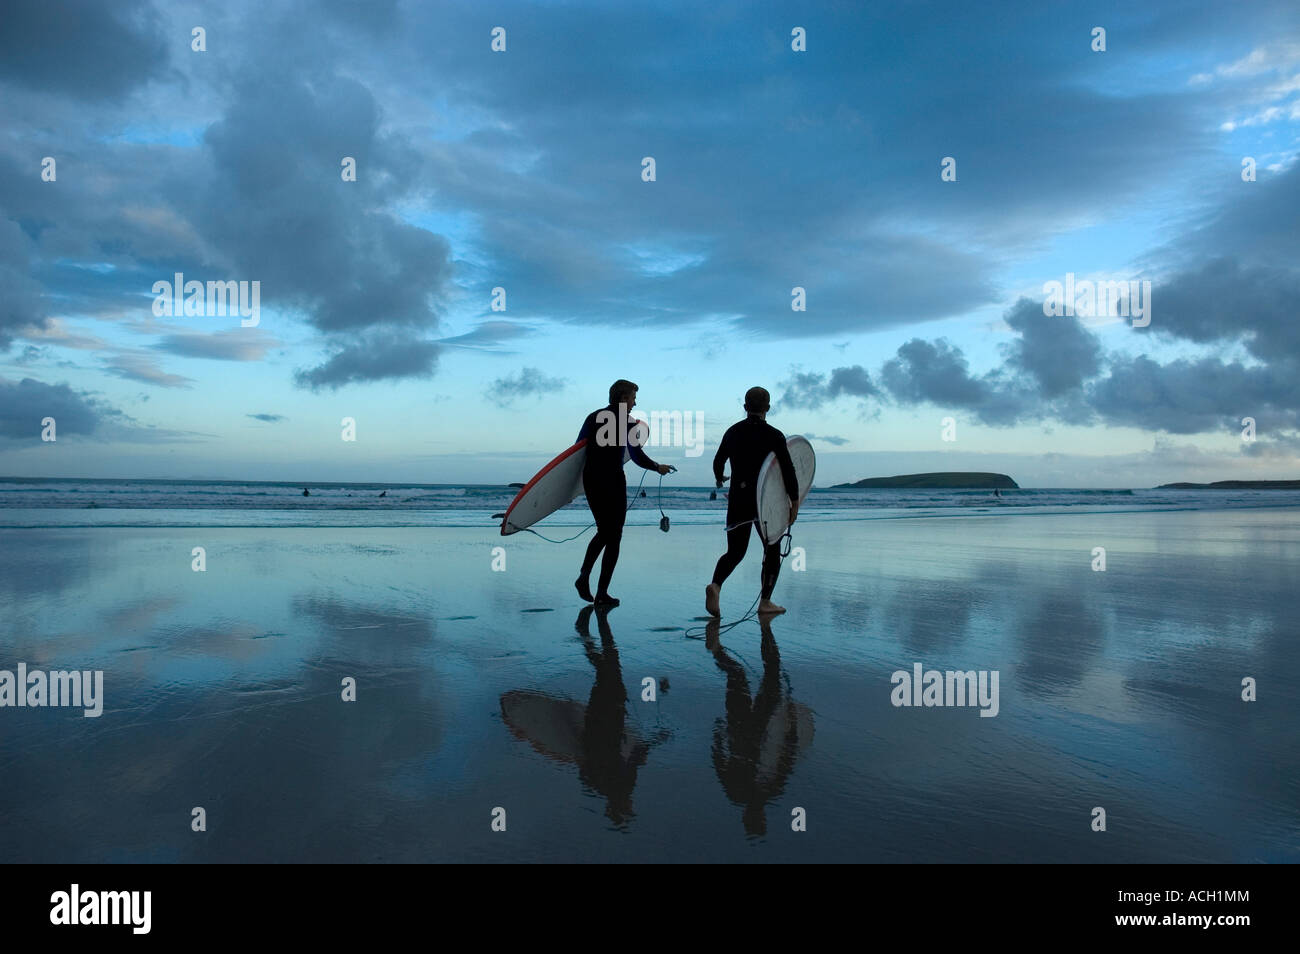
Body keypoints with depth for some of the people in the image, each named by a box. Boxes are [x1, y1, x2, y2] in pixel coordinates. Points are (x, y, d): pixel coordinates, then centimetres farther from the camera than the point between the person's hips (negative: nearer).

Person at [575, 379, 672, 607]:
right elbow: (637, 456, -12)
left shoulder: (593, 417, 10)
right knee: (614, 538, 5)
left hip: (590, 481, 6)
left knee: (603, 532, 22)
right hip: (613, 482, -6)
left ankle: (584, 575, 3)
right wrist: (658, 468, 3)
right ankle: (602, 594, 3)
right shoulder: (627, 422, -7)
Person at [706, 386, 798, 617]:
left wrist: (719, 478, 38)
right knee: (772, 550, 14)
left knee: (734, 552, 11)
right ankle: (765, 602, 13)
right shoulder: (774, 436, -8)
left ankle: (715, 585, -16)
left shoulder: (732, 431, 5)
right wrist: (795, 502, -6)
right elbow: (788, 470, -13)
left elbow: (718, 462, 17)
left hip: (737, 500, 4)